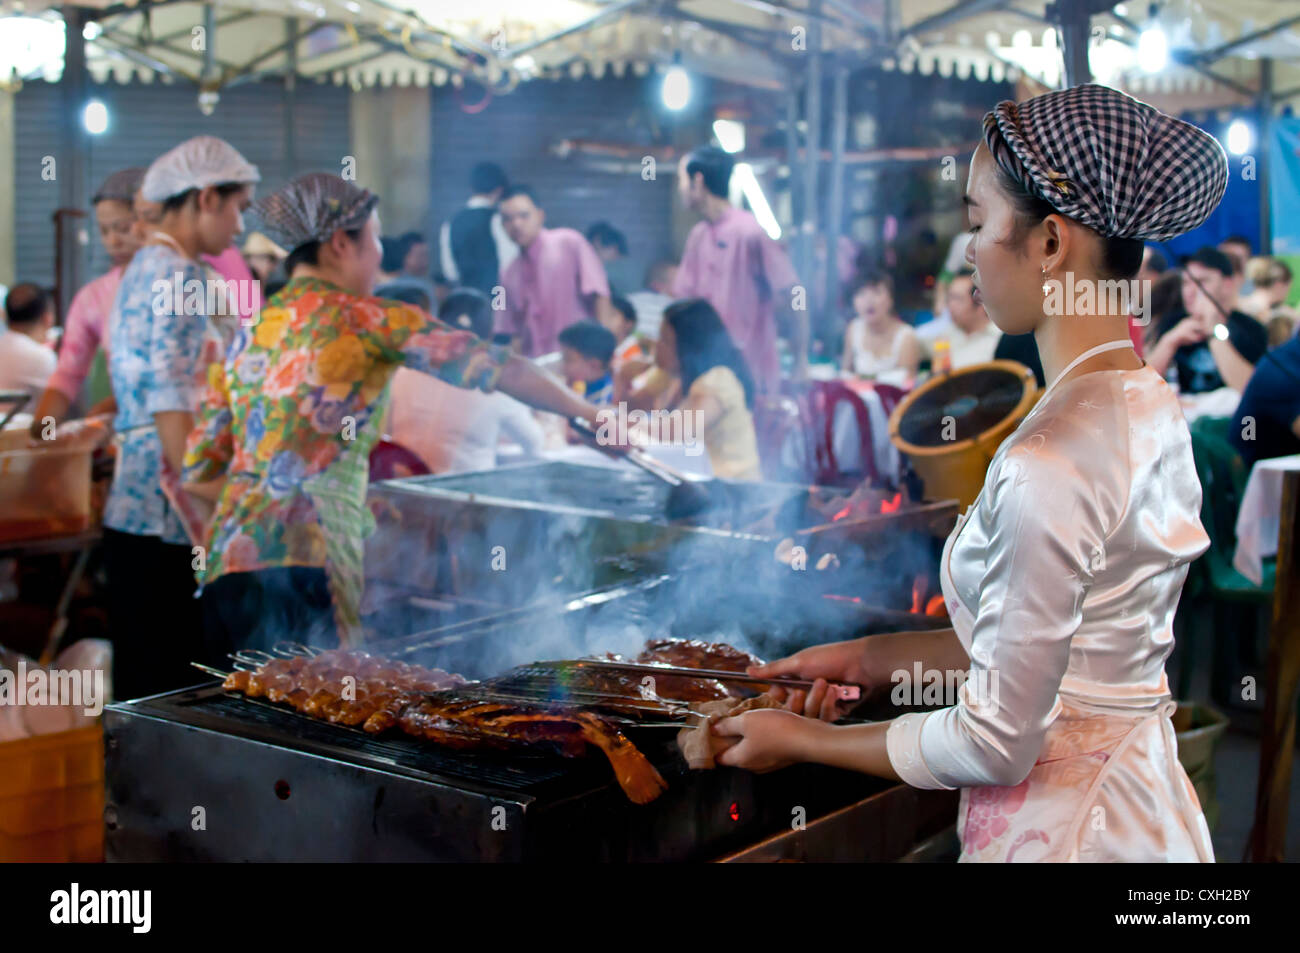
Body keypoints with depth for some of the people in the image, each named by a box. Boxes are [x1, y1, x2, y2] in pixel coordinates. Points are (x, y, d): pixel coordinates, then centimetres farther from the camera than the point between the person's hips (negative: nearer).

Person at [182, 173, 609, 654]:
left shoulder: (248, 335, 18)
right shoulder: (364, 318, 0)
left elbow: (197, 473, 18)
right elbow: (494, 366, 0)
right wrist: (588, 412, 12)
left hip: (225, 564, 7)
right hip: (304, 563, -7)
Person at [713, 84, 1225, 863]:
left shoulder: (1050, 463, -25)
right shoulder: (1153, 409, 2)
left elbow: (997, 743, -20)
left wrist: (799, 741, -8)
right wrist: (867, 660, 12)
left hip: (1063, 826, -8)